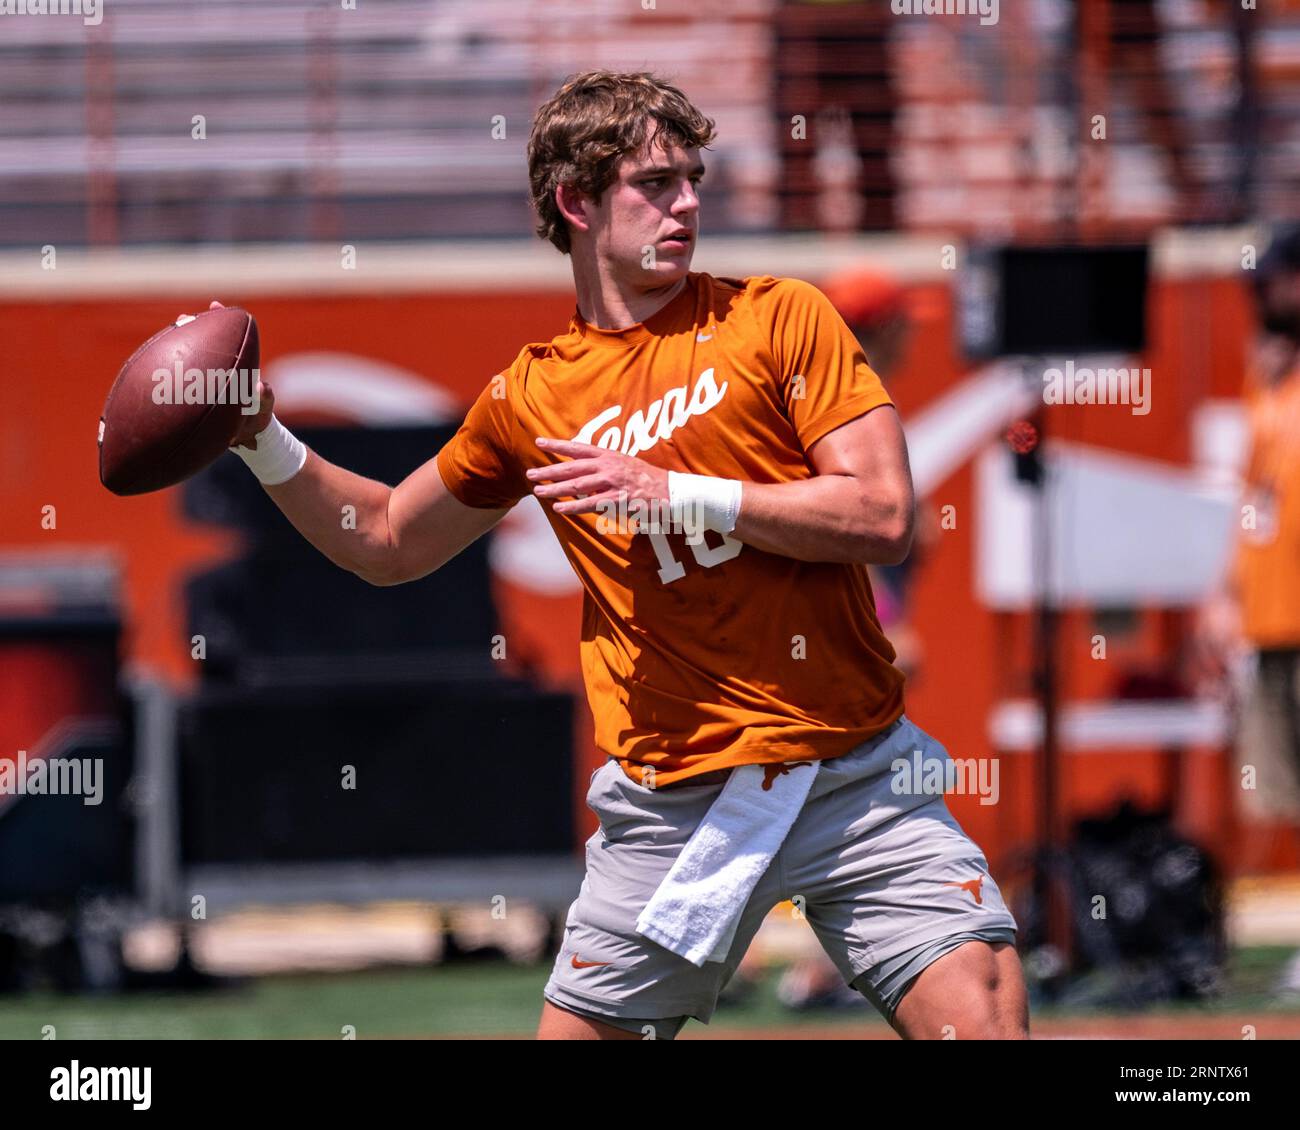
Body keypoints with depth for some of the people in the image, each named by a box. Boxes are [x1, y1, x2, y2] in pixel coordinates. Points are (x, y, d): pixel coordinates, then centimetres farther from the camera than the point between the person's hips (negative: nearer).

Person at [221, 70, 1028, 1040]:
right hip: (671, 804, 2)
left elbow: (884, 516, -7)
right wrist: (264, 442, 10)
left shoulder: (779, 317, 2)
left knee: (986, 1014, -15)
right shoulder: (529, 400, 9)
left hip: (854, 770, -1)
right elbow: (388, 542, 24)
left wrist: (677, 494, -12)